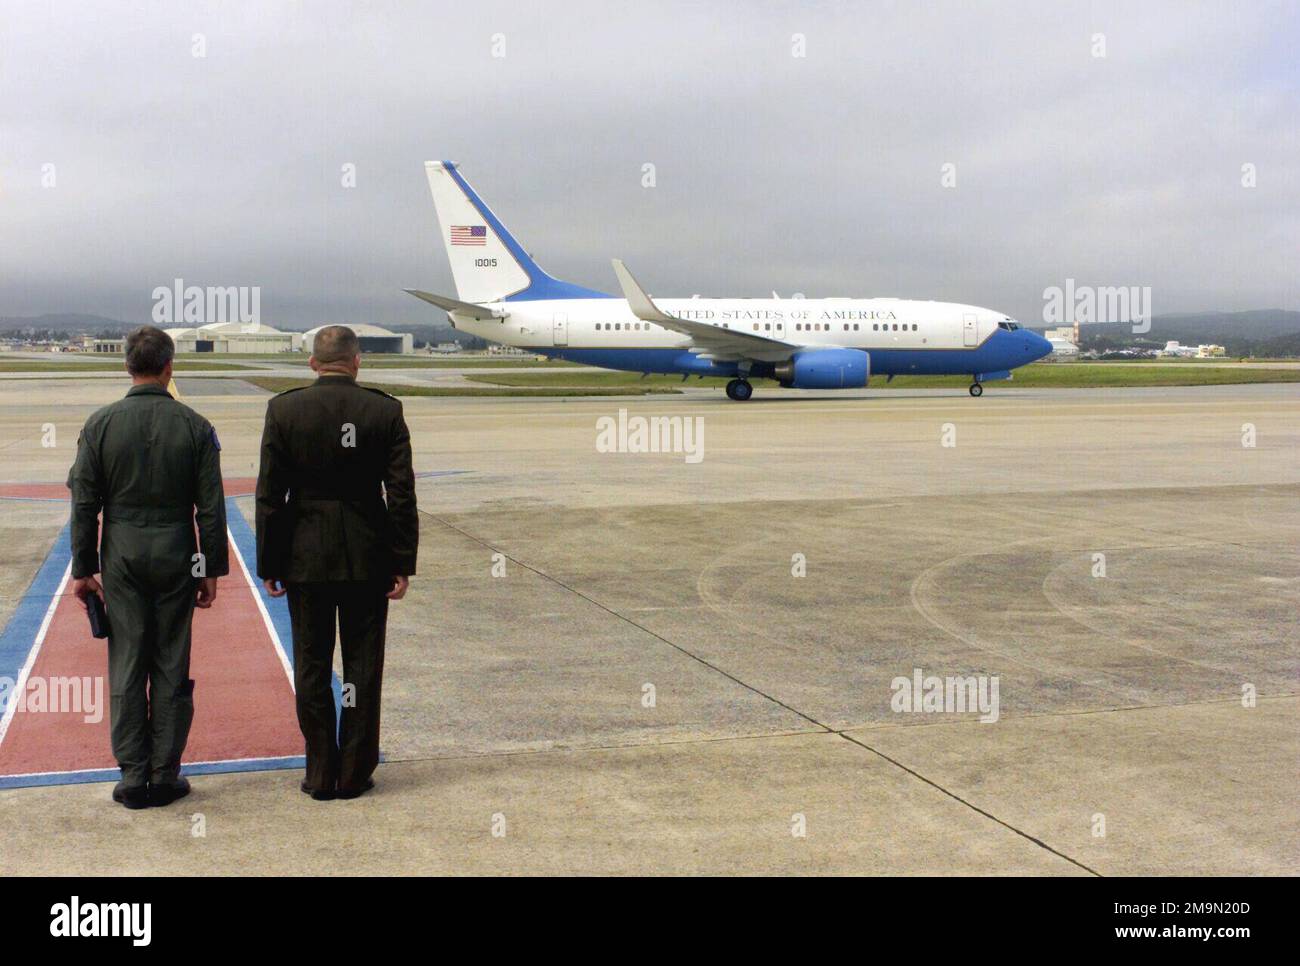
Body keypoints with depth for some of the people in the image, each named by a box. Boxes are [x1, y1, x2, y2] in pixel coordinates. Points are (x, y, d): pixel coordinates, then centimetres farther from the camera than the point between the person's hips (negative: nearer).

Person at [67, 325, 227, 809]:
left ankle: (133, 778, 8)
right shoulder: (194, 426, -4)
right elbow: (210, 507, -3)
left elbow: (84, 504, -2)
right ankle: (165, 776, 10)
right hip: (176, 556, 0)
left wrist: (83, 569, 5)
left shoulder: (101, 424, -3)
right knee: (172, 668, 6)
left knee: (126, 667, 6)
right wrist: (212, 569, 5)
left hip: (122, 556, 0)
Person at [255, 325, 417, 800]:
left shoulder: (283, 409, -5)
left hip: (306, 559, 0)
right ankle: (355, 774, 13)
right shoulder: (385, 410, -4)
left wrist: (268, 565, 3)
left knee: (312, 667, 9)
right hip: (368, 558, 0)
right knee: (362, 667, 8)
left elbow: (269, 495, -4)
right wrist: (403, 563, 0)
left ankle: (320, 775, 13)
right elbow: (401, 495, -5)